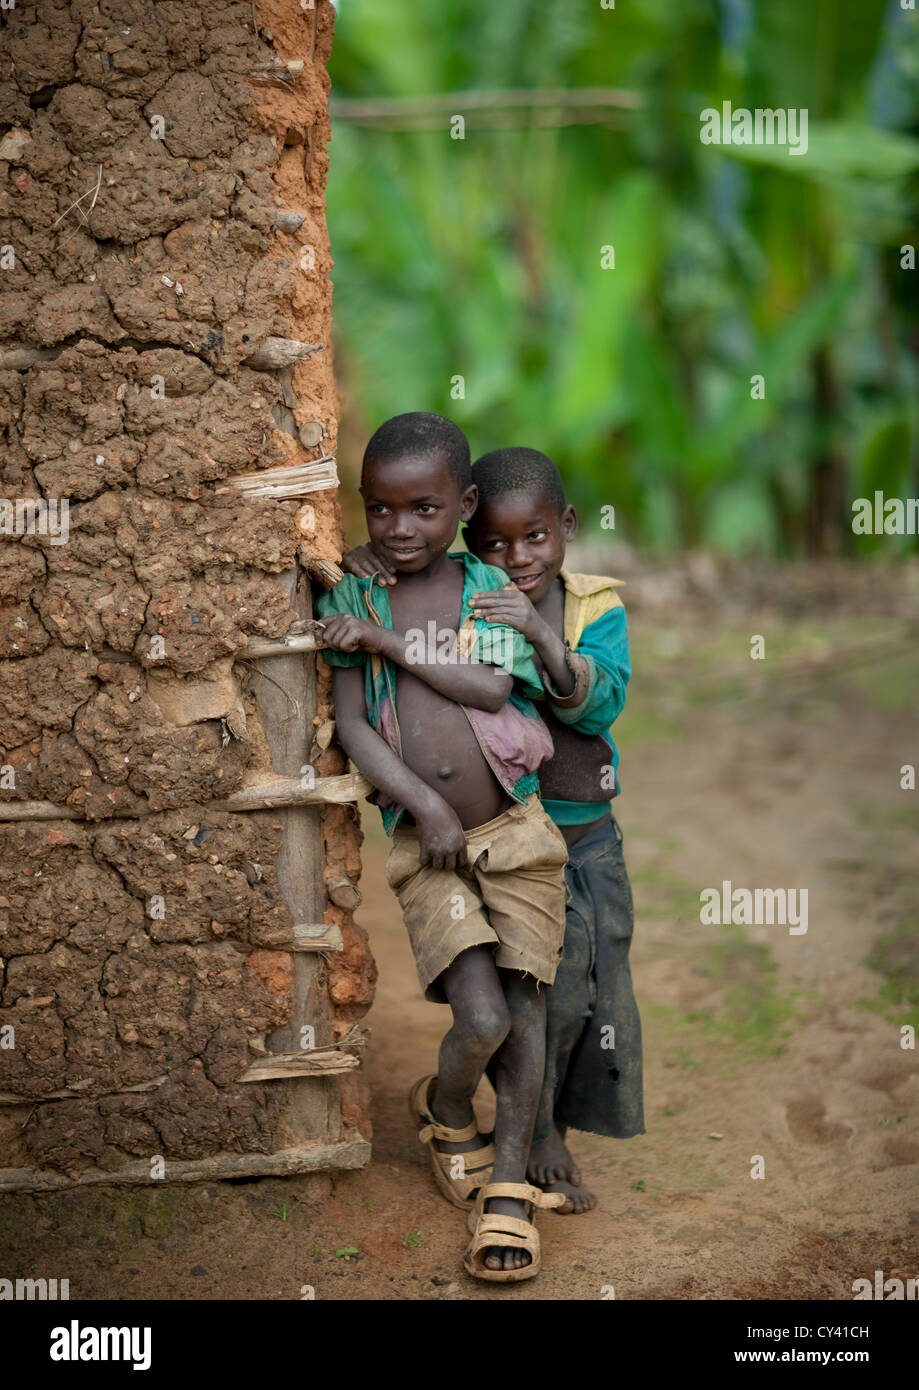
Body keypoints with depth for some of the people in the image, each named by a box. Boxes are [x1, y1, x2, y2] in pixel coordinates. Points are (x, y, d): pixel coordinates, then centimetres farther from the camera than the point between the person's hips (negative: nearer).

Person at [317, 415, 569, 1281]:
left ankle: (508, 1185, 15)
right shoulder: (350, 602, 3)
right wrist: (426, 805, -16)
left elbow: (492, 688, -12)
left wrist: (387, 640, -14)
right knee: (481, 1017, -13)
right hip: (423, 844, -1)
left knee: (524, 1009, 1)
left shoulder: (489, 589, 3)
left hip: (513, 832, 1)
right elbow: (351, 724, -5)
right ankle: (445, 1111, 20)